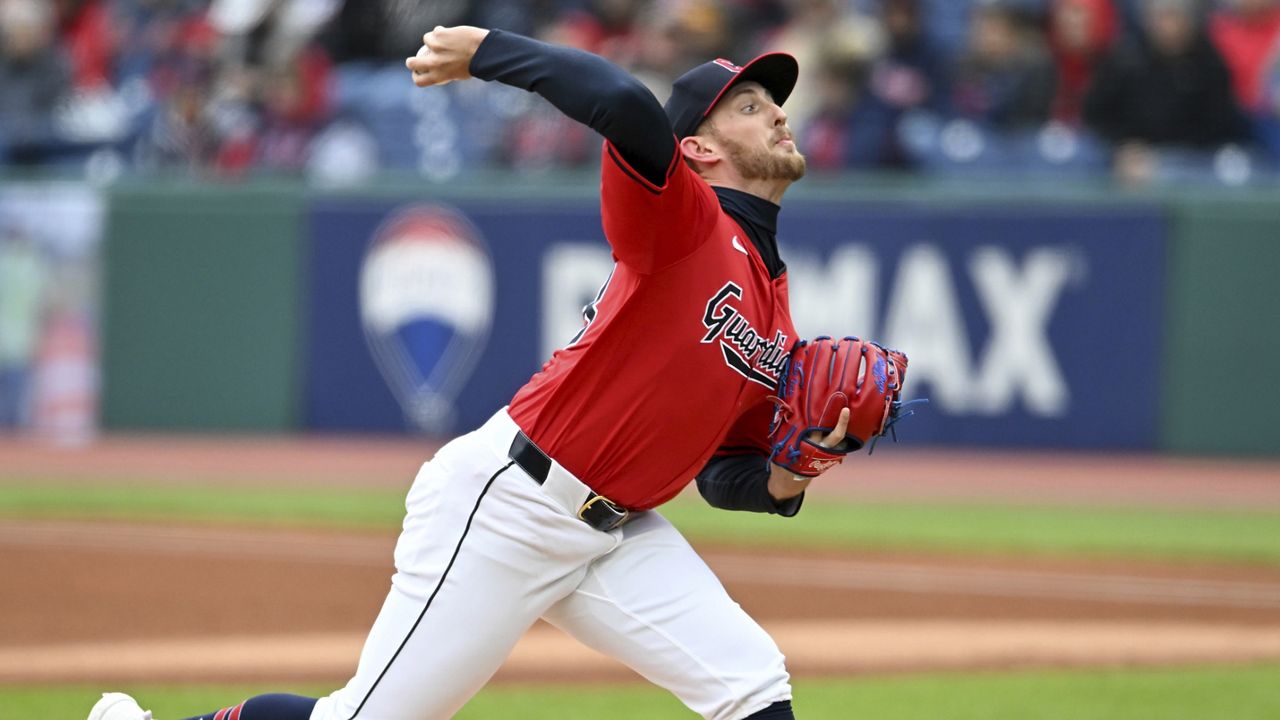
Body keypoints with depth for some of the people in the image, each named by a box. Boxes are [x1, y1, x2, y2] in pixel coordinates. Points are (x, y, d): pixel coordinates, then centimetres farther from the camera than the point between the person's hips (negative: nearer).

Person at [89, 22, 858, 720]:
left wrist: (784, 482, -5)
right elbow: (625, 104, -33)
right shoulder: (683, 219, -12)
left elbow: (727, 474, 17)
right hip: (509, 504, -8)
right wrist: (489, 50, -27)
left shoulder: (776, 313, 13)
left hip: (614, 533, 8)